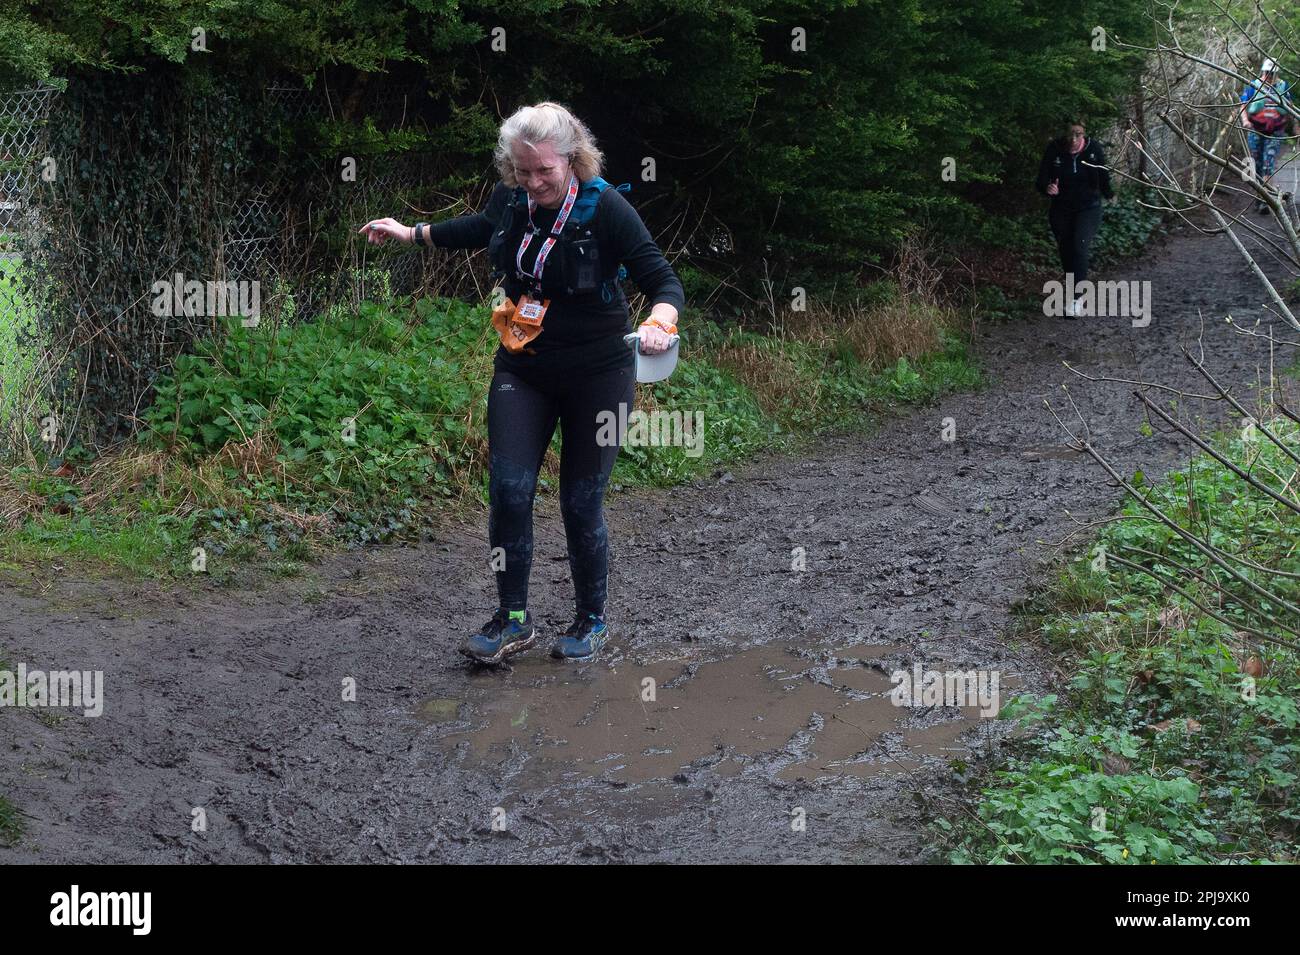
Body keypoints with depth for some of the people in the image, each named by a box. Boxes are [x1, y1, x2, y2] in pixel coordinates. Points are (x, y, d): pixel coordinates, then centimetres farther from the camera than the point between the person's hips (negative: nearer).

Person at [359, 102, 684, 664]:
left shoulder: (604, 208, -17)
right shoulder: (509, 199, -2)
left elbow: (665, 281, -17)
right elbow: (485, 227, 23)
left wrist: (658, 325, -38)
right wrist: (412, 234, 29)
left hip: (597, 375, -4)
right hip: (522, 370, 4)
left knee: (580, 504, 1)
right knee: (508, 490, -8)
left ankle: (592, 622, 22)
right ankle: (513, 621, 7)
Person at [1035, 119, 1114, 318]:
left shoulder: (1094, 150, -13)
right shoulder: (1054, 150, -12)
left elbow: (1103, 176, -10)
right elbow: (1042, 178, -10)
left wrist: (1109, 194, -30)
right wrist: (1047, 188, -33)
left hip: (1088, 209, -2)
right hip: (1061, 210, 2)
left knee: (1079, 249, -18)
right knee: (1065, 252, 11)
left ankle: (1075, 299, -18)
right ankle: (1072, 293, 33)